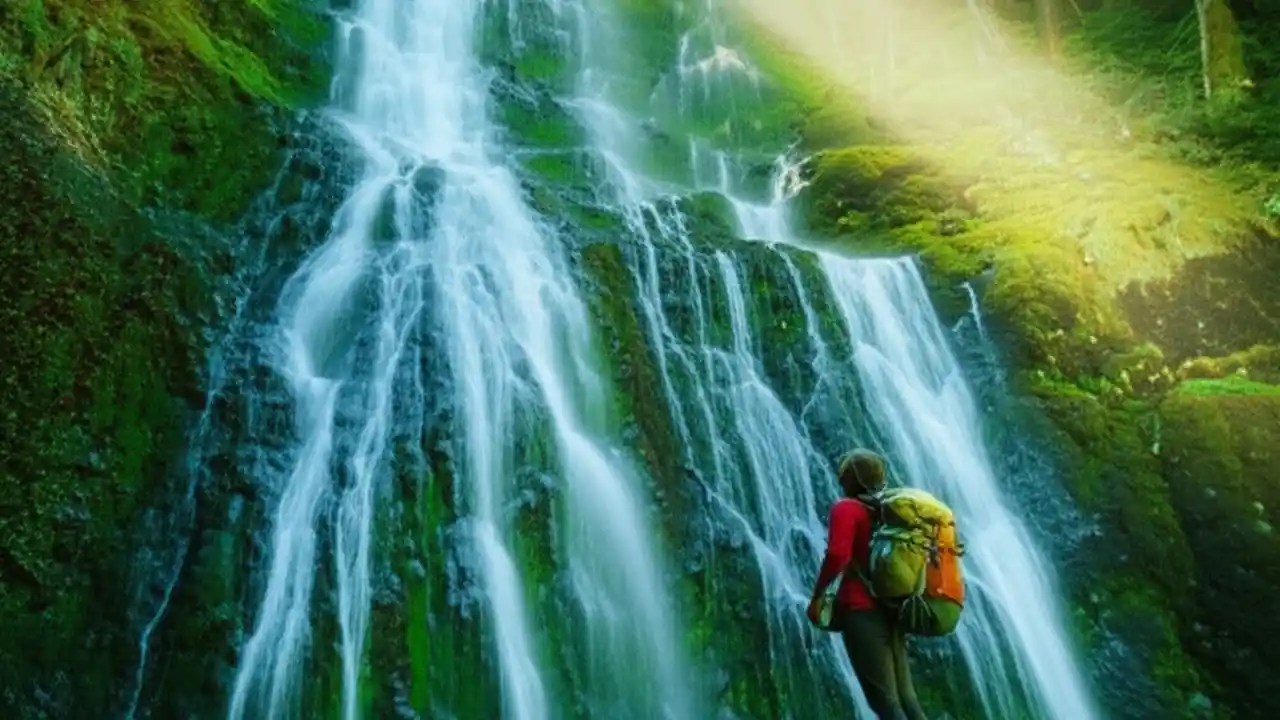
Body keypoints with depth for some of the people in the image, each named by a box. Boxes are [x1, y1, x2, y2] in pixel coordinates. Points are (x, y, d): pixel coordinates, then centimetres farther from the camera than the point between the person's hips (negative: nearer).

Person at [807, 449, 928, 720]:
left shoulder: (846, 507, -7)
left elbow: (837, 555, -21)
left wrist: (817, 596, -11)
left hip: (861, 610, -8)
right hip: (891, 609, 8)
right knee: (905, 696, 11)